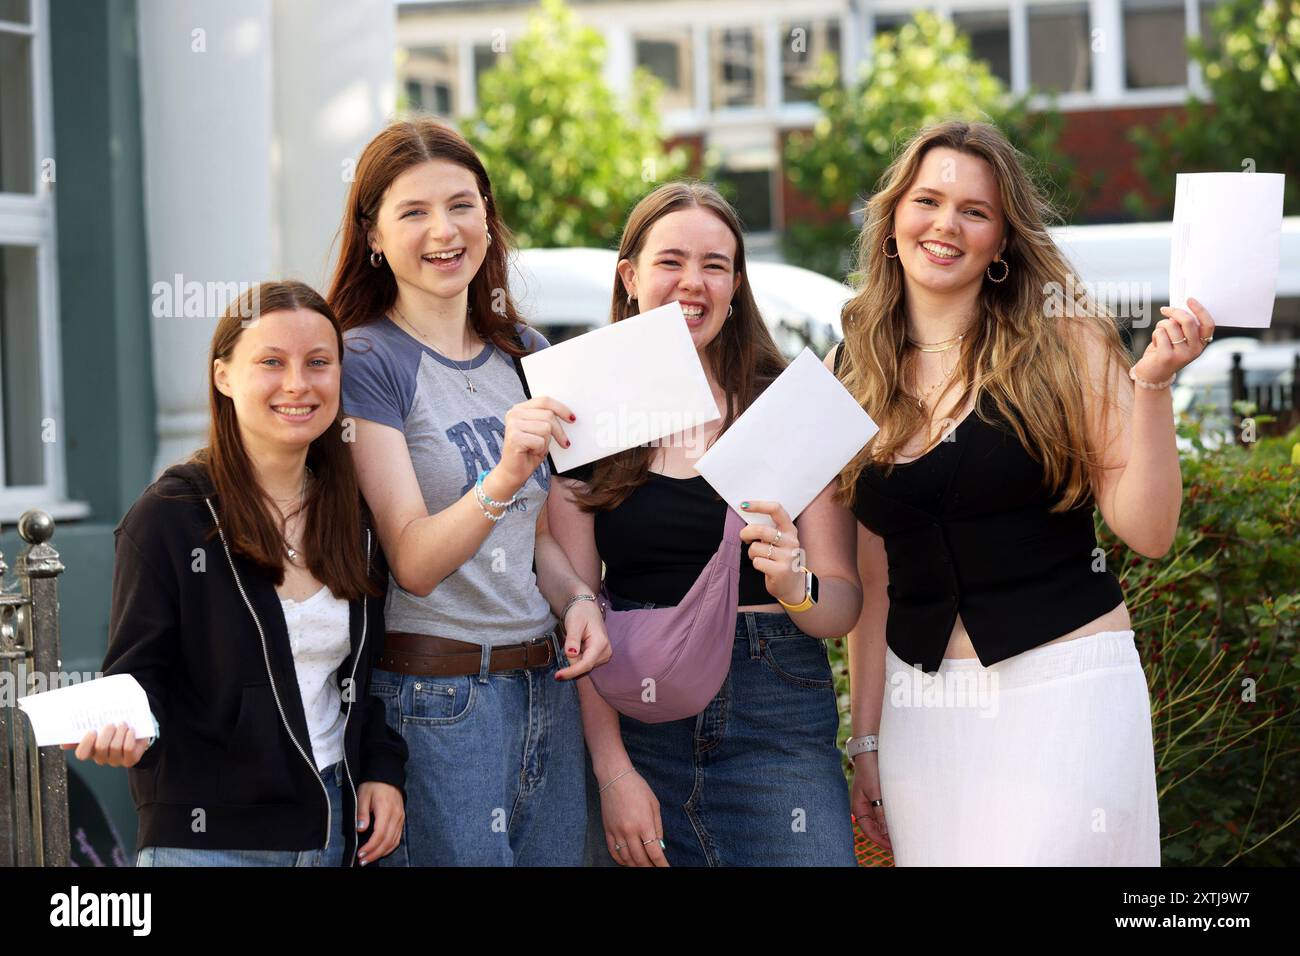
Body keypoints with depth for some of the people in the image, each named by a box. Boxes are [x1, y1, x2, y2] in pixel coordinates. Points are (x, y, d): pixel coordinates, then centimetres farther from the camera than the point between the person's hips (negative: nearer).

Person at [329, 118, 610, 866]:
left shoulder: (528, 355, 13)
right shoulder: (366, 362, -9)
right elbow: (415, 563, -18)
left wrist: (577, 599, 1)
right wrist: (503, 478, -35)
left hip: (547, 686, 7)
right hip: (437, 692, -7)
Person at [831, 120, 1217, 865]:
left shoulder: (1067, 343, -4)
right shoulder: (852, 372, 6)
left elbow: (1147, 532, -8)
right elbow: (869, 574, 11)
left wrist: (1151, 383, -18)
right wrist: (867, 739, 10)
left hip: (1063, 690, -3)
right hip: (921, 706, 3)